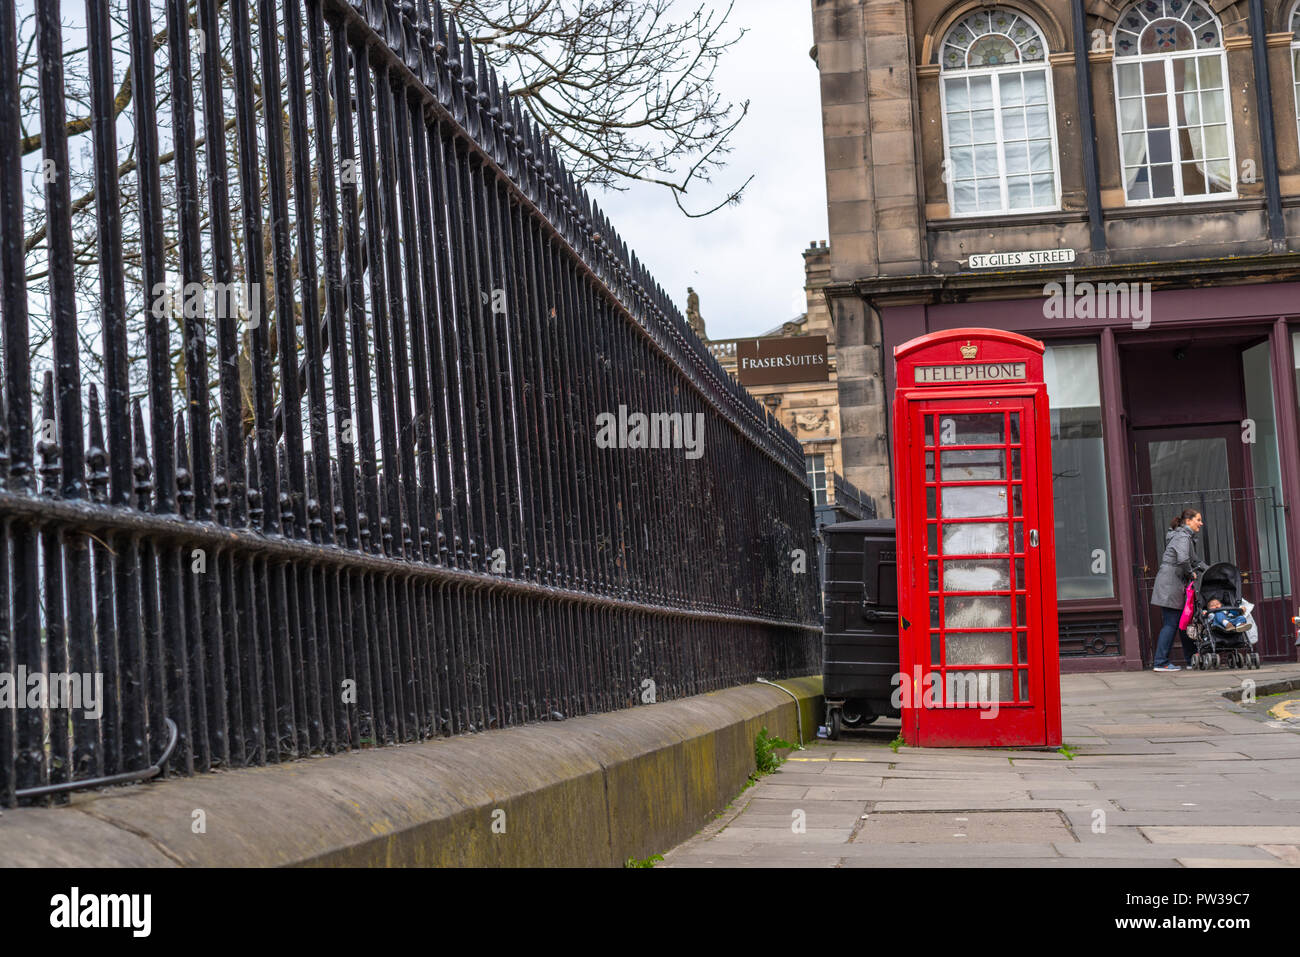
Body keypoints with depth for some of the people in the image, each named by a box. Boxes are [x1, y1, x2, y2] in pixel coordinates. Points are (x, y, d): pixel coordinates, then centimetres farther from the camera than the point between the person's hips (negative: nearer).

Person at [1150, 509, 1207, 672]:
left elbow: (1193, 559, 30)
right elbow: (1183, 560, -28)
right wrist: (1190, 574, -11)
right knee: (1171, 623, -9)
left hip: (1175, 585, 10)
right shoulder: (1183, 537, -12)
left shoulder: (1187, 536, 20)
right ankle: (1161, 663, -8)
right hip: (1170, 584, -10)